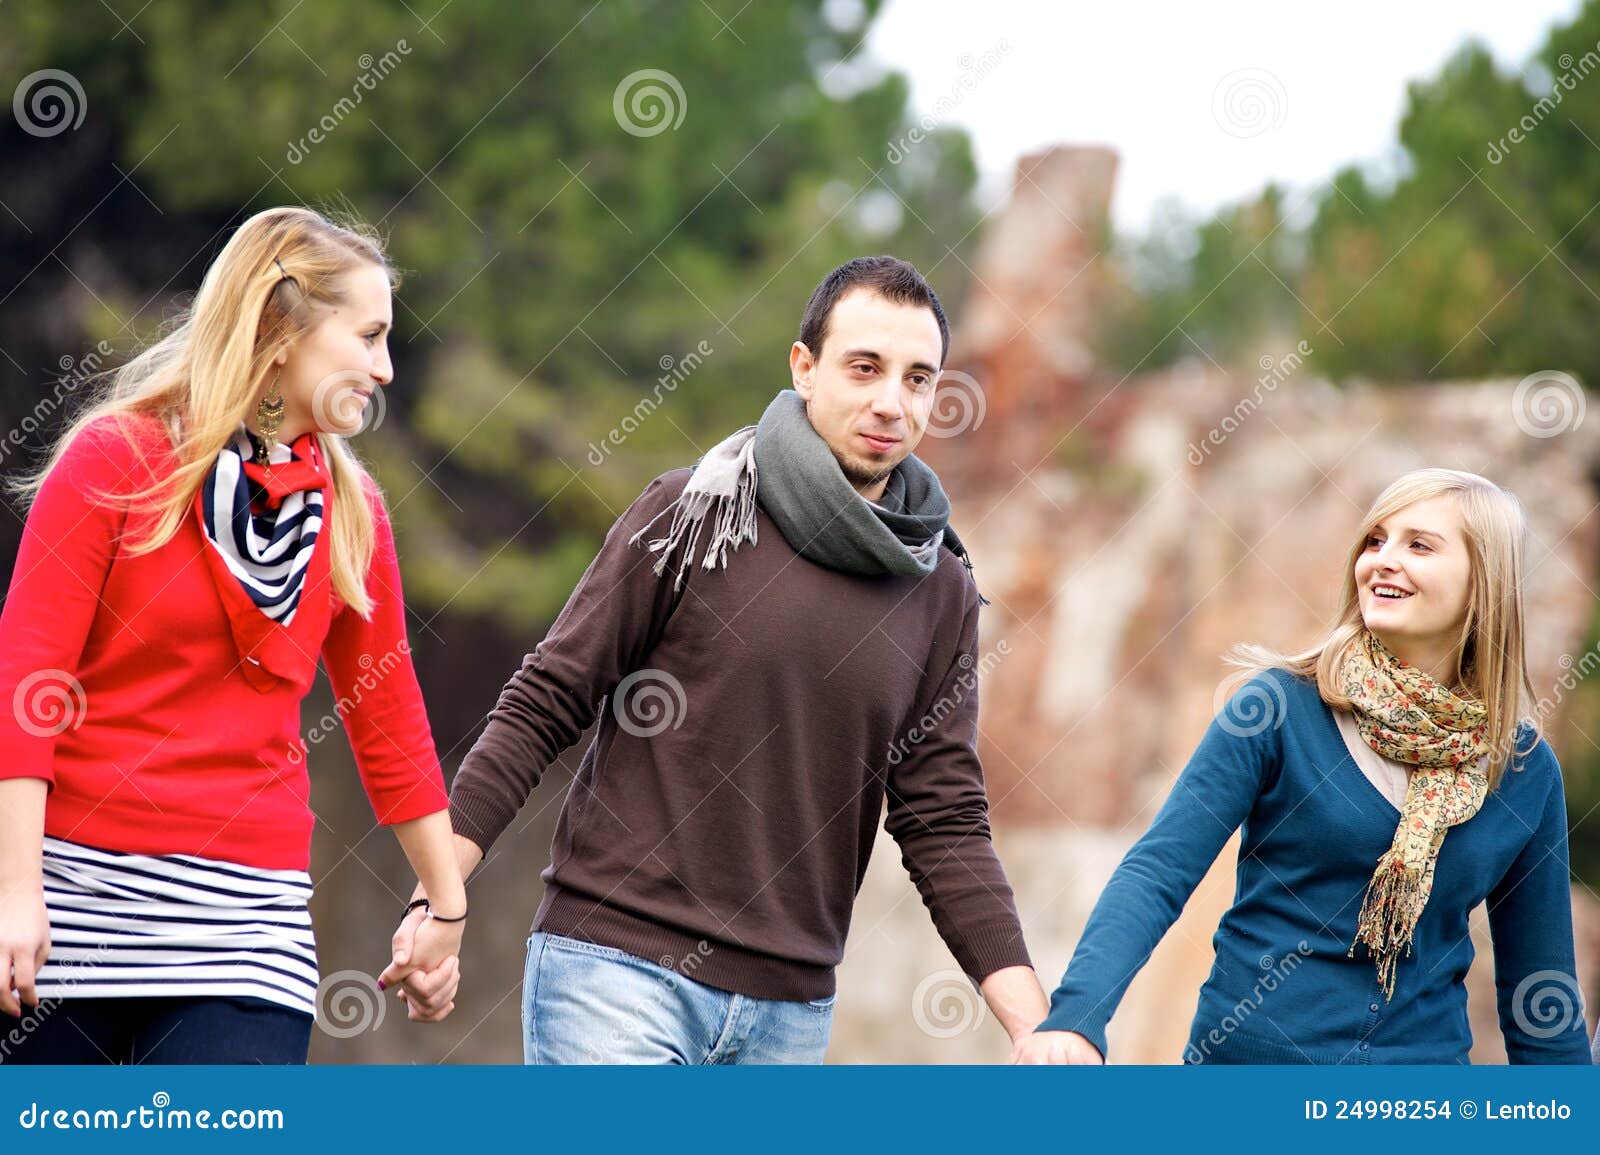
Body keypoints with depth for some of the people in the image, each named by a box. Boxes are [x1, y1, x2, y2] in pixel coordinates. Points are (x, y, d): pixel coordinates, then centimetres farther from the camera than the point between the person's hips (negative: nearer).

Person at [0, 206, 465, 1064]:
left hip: (245, 914, 3)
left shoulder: (352, 510, 9)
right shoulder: (116, 457, -3)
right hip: (79, 881, -3)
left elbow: (387, 719, 19)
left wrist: (448, 904, 23)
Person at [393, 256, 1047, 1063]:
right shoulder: (691, 514, -3)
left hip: (789, 1006, 4)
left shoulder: (943, 594, 8)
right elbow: (543, 707, -1)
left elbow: (944, 824, 7)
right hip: (616, 965, -4)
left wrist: (1032, 1020, -4)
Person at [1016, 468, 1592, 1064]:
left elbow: (1538, 983, 8)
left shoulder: (1526, 767, 1)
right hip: (1248, 1054, -2)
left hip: (1424, 1052, 2)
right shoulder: (1282, 705, -7)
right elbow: (1158, 871, -15)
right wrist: (1074, 1017, -29)